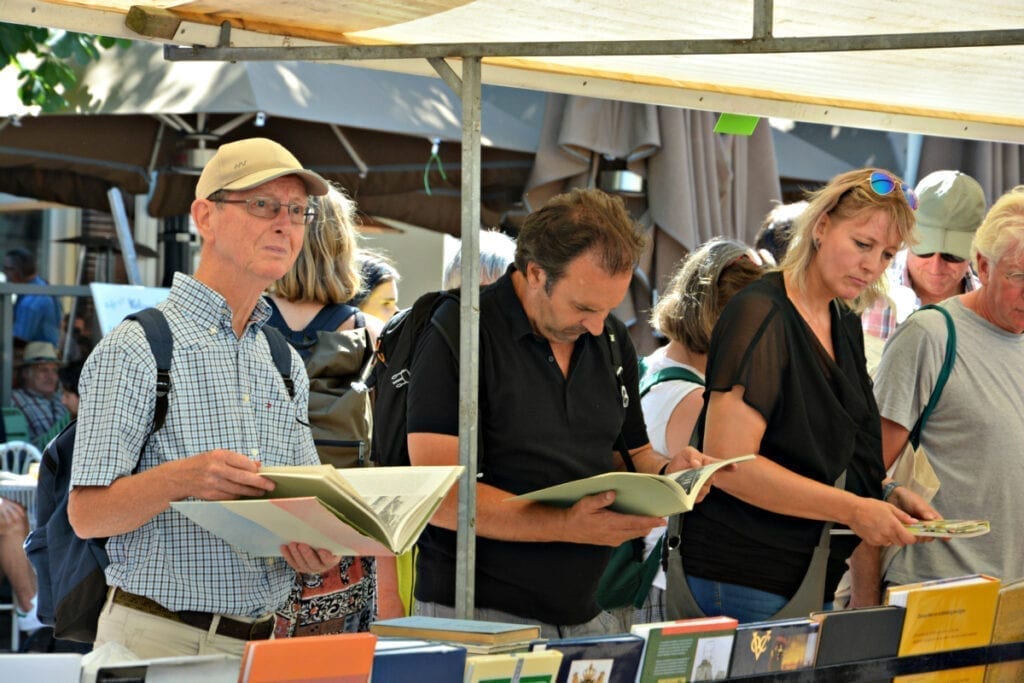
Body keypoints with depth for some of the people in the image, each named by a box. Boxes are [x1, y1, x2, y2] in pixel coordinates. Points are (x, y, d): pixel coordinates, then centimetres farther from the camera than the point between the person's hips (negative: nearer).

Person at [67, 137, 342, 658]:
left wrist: (318, 548, -5)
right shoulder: (135, 350, -6)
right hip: (158, 637, -6)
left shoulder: (286, 365, 15)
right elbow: (86, 514, -11)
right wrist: (180, 479, -28)